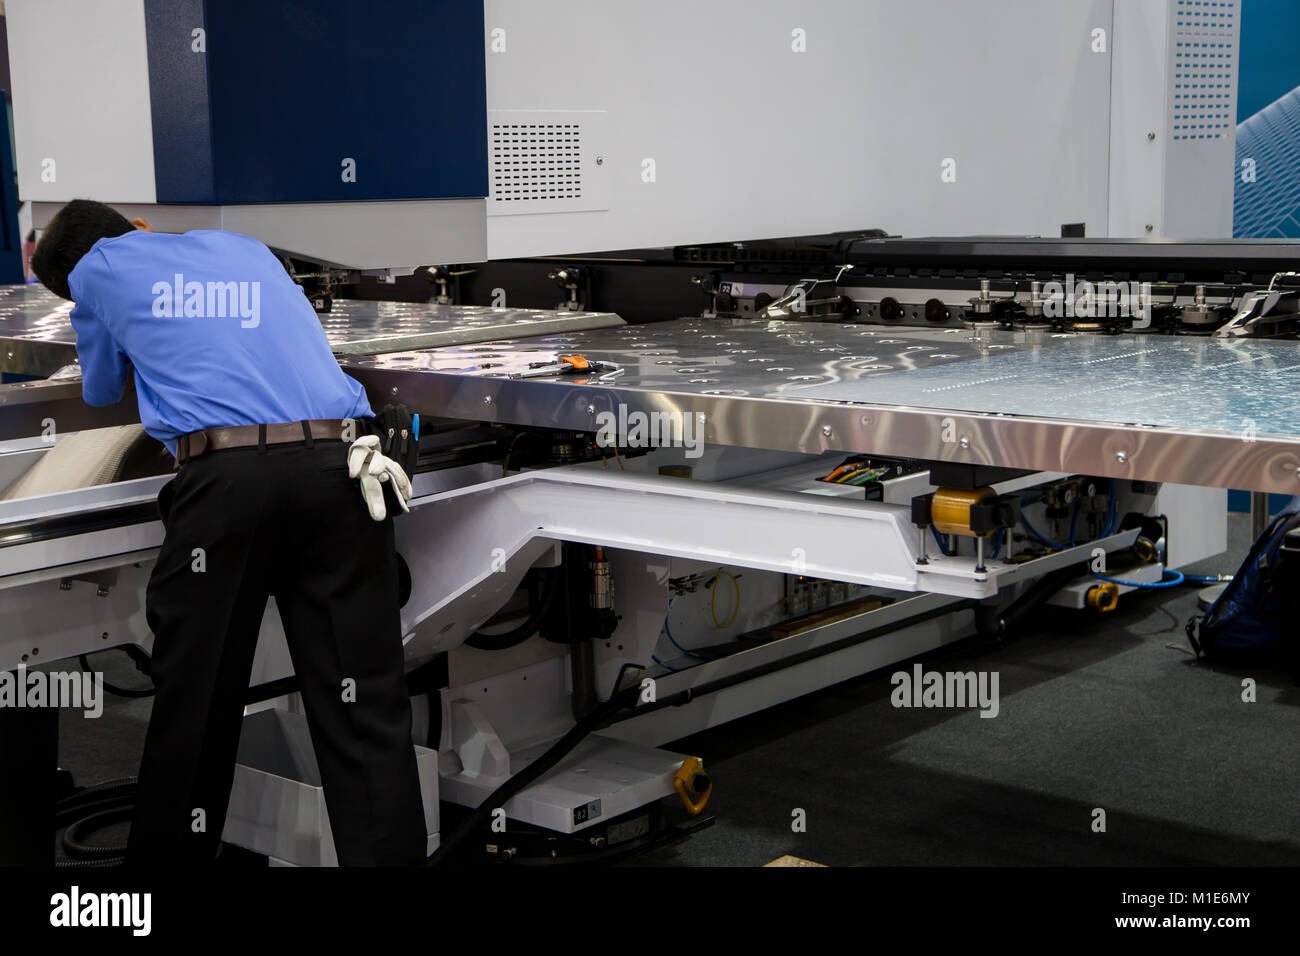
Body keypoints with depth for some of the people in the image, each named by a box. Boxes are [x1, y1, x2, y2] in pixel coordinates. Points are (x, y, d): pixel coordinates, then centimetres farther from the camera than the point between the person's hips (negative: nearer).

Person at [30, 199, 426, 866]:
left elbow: (100, 391, 33)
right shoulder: (249, 251, 30)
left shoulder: (99, 268, 19)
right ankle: (388, 853, -1)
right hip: (338, 465, 3)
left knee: (193, 704, 9)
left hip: (227, 474, -3)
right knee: (364, 701, 1)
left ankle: (169, 855, 22)